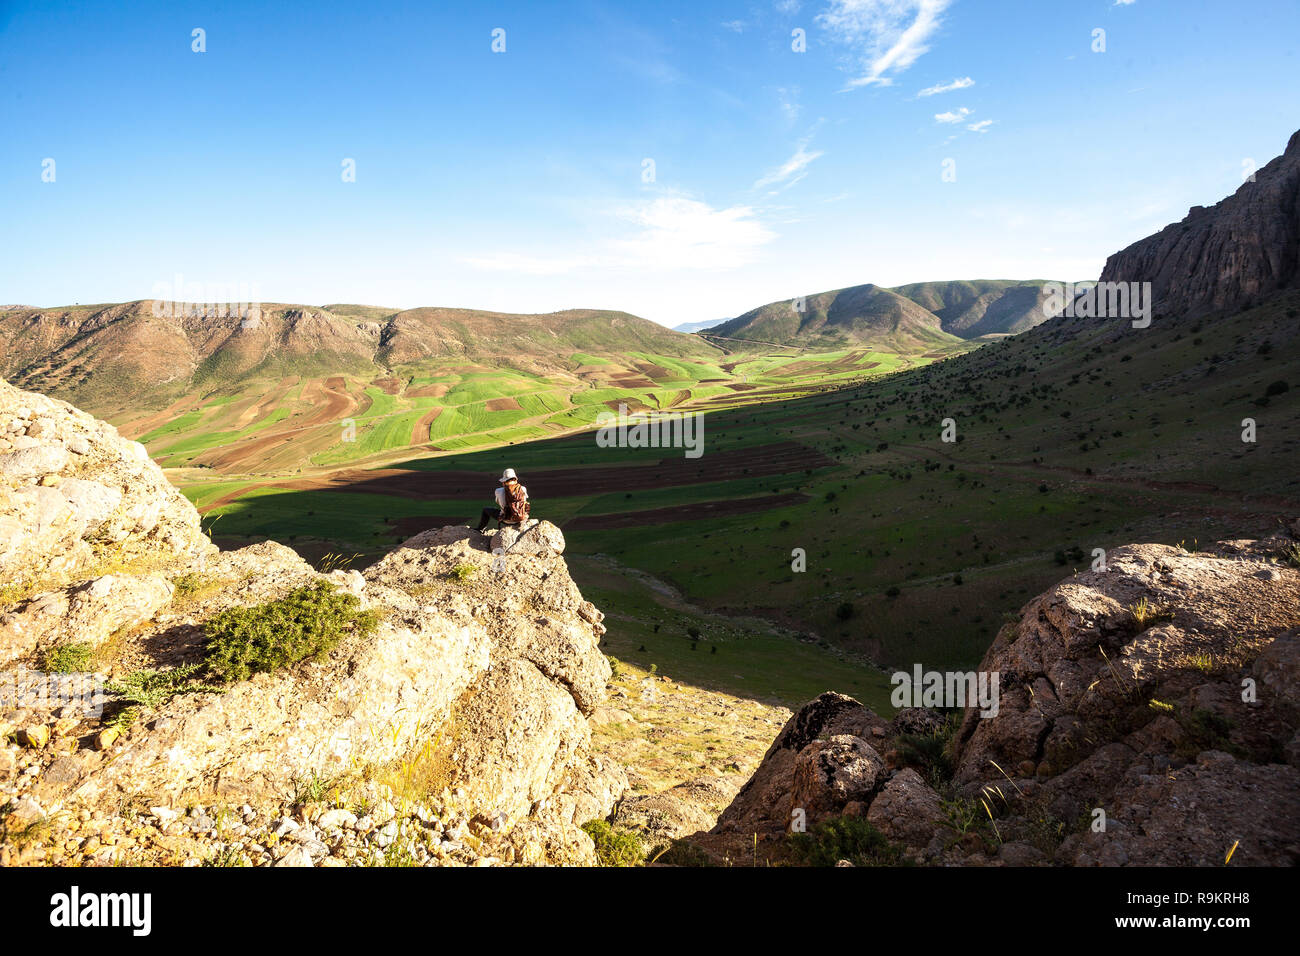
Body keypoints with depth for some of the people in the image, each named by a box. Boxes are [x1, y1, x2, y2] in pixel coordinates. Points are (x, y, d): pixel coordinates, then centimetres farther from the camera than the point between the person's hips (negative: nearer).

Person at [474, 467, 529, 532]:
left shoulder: (499, 491, -11)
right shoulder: (523, 489, -7)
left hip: (507, 520, -3)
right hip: (522, 519, 3)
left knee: (486, 510, 22)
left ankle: (480, 529, 43)